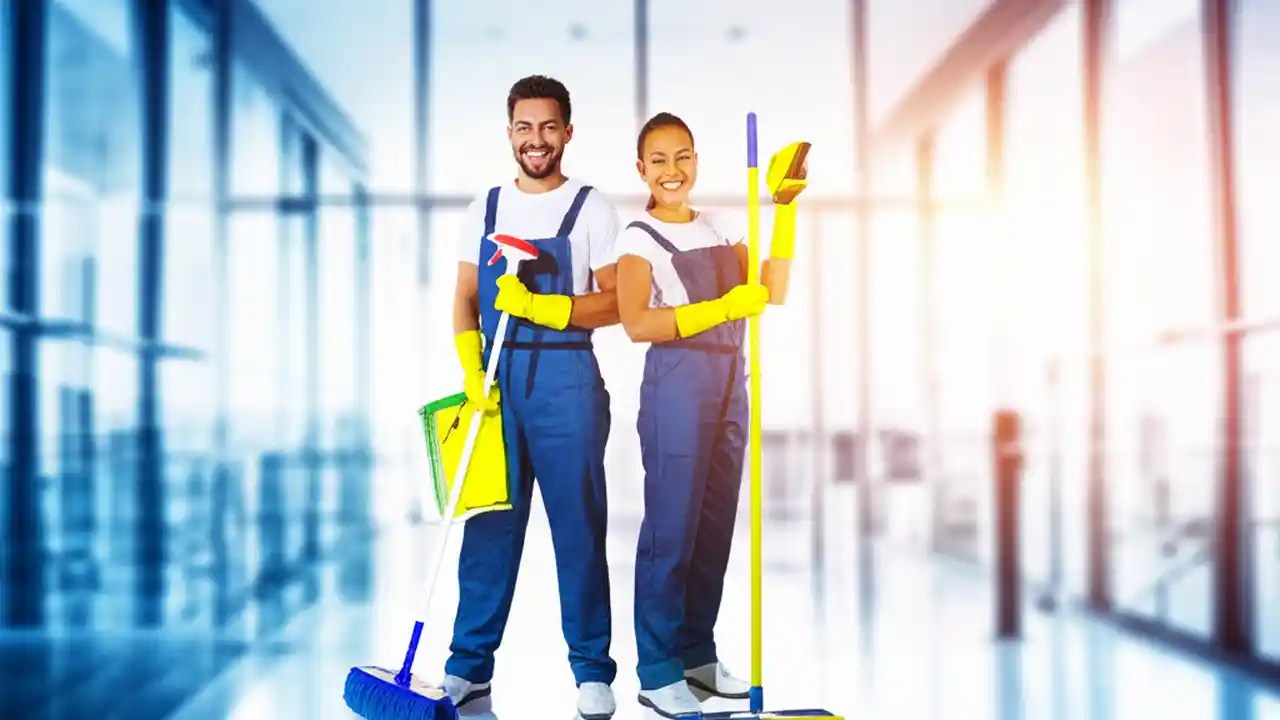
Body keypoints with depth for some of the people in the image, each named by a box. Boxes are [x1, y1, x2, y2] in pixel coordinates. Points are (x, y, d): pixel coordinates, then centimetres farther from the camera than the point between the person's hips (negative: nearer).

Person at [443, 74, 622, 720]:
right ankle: (469, 667, 14)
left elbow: (614, 303, -5)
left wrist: (538, 306, -17)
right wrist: (472, 371, -5)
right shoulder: (485, 209, 12)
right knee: (489, 523, 6)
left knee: (578, 526, 1)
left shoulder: (592, 209, 1)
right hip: (495, 382, 3)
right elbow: (465, 302, 10)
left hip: (566, 380, -3)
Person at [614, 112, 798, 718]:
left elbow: (770, 291, 4)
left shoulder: (720, 230, 14)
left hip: (730, 383, 6)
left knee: (715, 527, 10)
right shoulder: (638, 239, -5)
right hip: (676, 385, -6)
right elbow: (636, 323, -18)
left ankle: (698, 655, 22)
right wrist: (722, 308, -24)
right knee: (671, 529, -4)